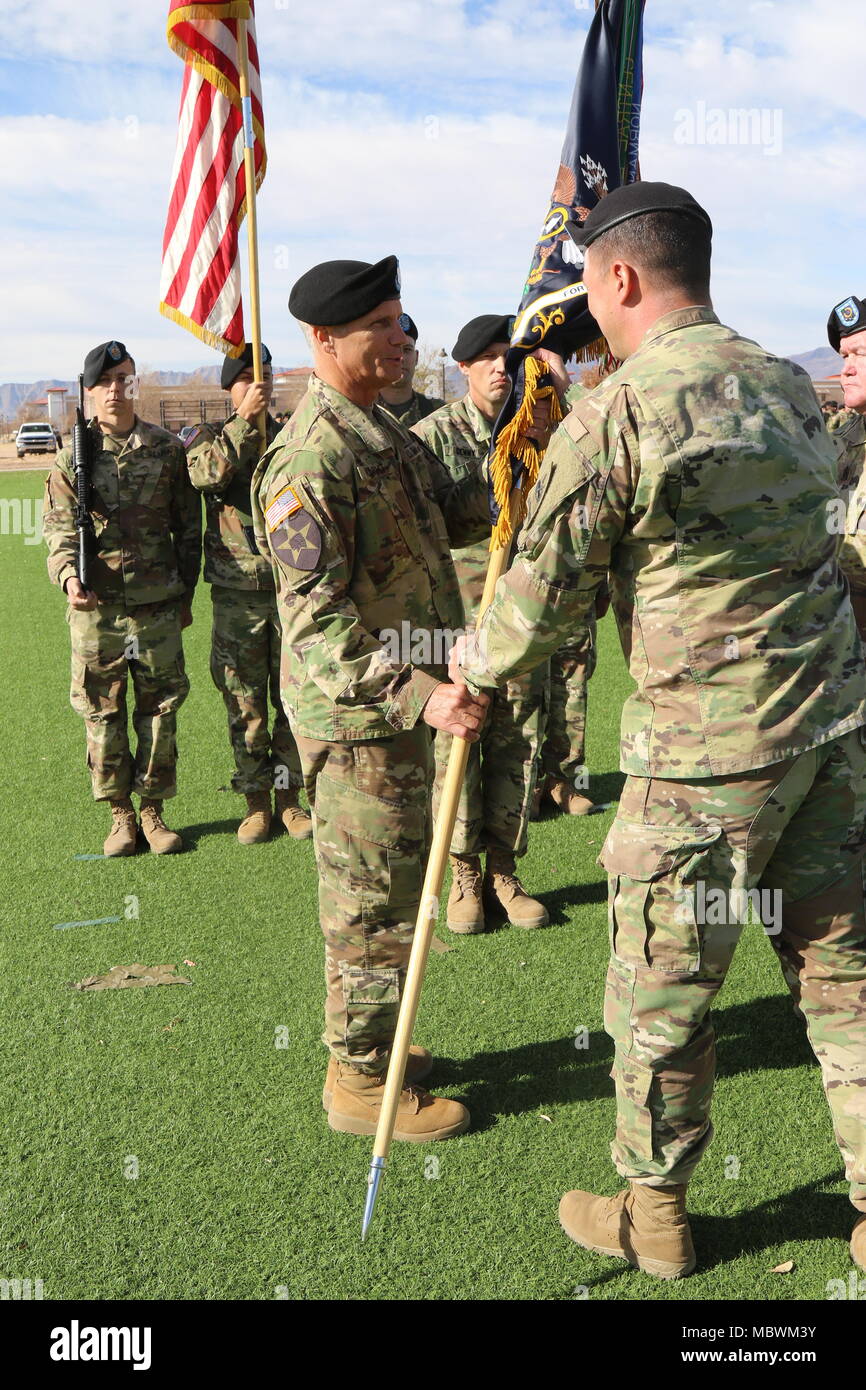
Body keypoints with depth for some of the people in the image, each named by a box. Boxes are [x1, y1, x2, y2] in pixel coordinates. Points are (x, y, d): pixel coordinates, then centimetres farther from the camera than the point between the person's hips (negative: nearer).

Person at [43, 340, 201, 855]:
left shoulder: (168, 449, 4)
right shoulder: (73, 455, 2)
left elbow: (189, 527, 9)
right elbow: (58, 525, 3)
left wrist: (186, 594, 10)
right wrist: (68, 576, -16)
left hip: (158, 605, 0)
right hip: (95, 606, 0)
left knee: (160, 708, 5)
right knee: (103, 713, 6)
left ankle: (153, 809, 20)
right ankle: (120, 815, 19)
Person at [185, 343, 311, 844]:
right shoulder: (210, 437, 5)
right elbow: (205, 473, -18)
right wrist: (245, 421, -21)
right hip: (237, 593, -1)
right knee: (245, 703, 5)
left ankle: (289, 796, 19)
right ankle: (256, 801, 17)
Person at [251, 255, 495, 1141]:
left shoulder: (384, 431, 10)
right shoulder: (309, 460, -22)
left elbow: (451, 513, 19)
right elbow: (317, 623, -28)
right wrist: (416, 694, -38)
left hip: (399, 700, 10)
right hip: (358, 713, -10)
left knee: (382, 889, 21)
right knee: (375, 901, 2)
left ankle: (367, 1045, 38)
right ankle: (361, 1083, 20)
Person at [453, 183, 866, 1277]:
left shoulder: (608, 422, -13)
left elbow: (541, 601, -8)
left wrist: (474, 667, 14)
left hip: (705, 749, -6)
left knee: (662, 993, 11)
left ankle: (654, 1218, 29)